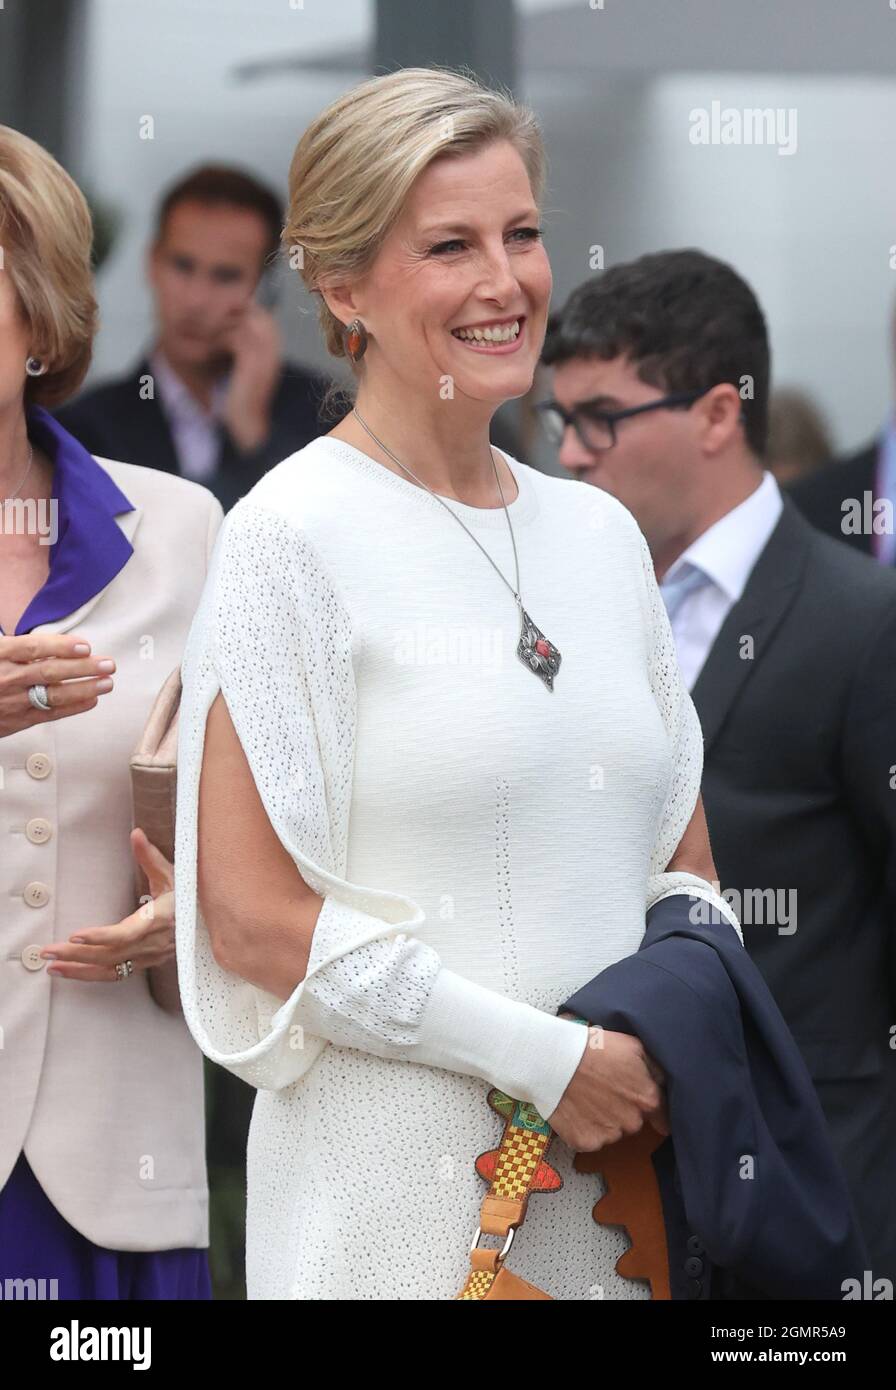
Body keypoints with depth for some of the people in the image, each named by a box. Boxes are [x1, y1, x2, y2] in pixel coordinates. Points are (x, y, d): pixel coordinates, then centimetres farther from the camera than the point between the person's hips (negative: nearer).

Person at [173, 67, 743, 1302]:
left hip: (619, 1162, 5)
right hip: (404, 1187, -5)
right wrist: (545, 1057, -14)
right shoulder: (292, 538, -7)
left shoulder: (601, 533, 10)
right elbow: (251, 916, -12)